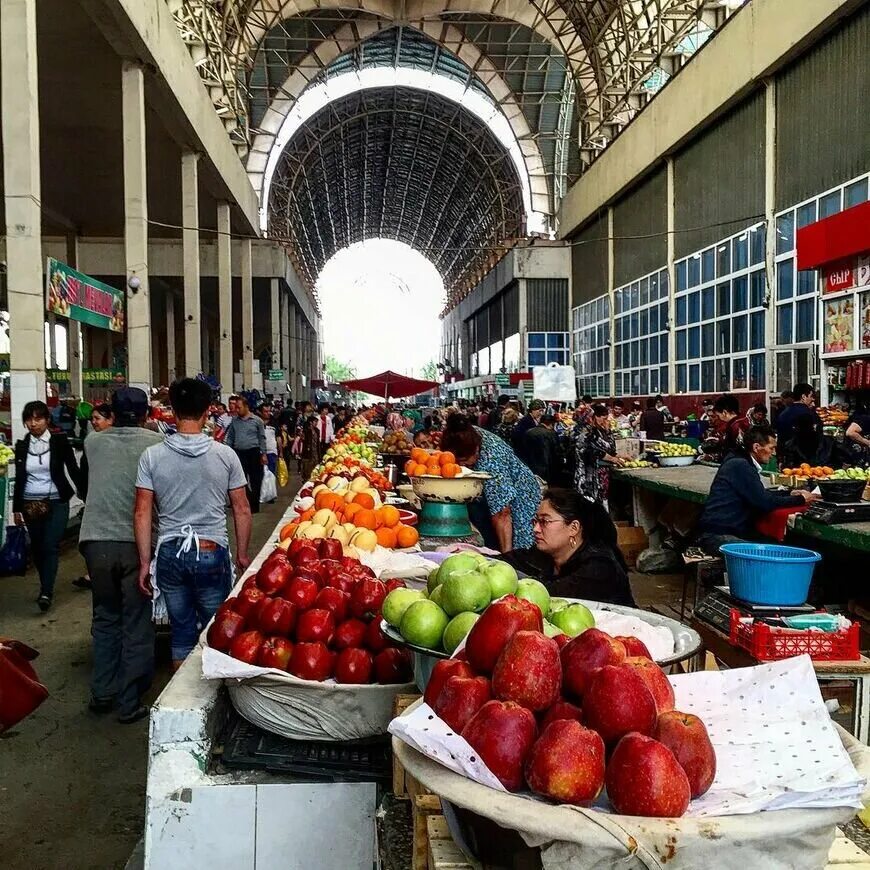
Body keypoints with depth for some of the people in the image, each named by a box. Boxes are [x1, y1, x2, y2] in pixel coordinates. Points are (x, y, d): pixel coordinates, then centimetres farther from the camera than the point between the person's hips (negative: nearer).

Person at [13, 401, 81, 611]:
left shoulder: (59, 441, -4)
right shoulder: (21, 446, 6)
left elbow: (73, 470, -1)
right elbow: (19, 479, 12)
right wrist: (16, 508, 13)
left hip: (56, 503, -4)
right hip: (31, 505, 4)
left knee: (50, 546, -12)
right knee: (37, 547, 10)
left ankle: (46, 592, -11)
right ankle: (46, 586, 26)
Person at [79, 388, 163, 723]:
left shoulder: (93, 442, 6)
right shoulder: (155, 442, -5)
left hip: (95, 540, 3)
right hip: (138, 542, -3)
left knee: (105, 617, 20)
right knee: (136, 623, 8)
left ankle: (101, 694, 26)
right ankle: (129, 703, 14)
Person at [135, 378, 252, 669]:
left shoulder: (151, 456, -4)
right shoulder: (225, 455, -6)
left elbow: (142, 513, -3)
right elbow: (241, 509, -2)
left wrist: (145, 562, 4)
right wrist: (242, 554, 10)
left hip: (170, 553, 2)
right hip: (212, 552, -1)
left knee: (181, 631, 16)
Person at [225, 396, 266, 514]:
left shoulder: (257, 420, 0)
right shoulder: (234, 421, 7)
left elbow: (262, 438, 2)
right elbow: (230, 438, 12)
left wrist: (263, 454, -1)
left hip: (253, 452, -2)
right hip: (239, 453, 2)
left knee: (255, 479, 3)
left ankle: (254, 506, 14)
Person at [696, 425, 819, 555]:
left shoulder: (741, 463, 14)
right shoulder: (740, 465, -16)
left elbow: (761, 494, 27)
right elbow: (765, 502, -16)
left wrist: (790, 494, 15)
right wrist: (800, 500, -4)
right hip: (716, 536, -10)